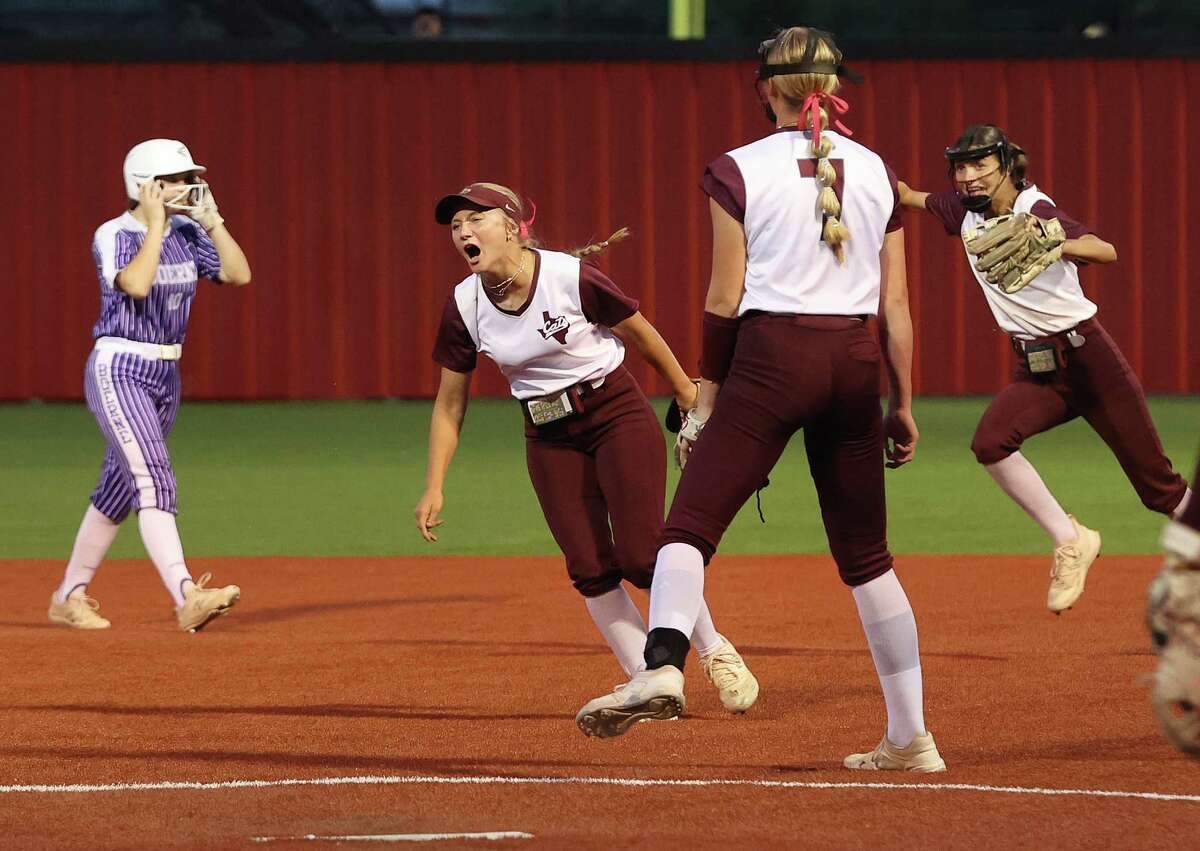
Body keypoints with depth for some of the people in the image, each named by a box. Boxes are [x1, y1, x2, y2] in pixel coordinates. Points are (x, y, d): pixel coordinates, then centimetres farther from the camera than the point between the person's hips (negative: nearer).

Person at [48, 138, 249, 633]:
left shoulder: (187, 234, 7)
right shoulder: (114, 235, -12)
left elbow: (239, 274, -2)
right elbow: (136, 283, -31)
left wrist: (210, 218, -8)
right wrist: (156, 222, -23)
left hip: (165, 376, 8)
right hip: (117, 373, -8)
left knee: (118, 492, 14)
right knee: (154, 483, -20)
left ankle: (68, 597, 26)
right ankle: (187, 598, -33)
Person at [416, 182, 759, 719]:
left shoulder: (571, 278, -20)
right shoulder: (464, 306, -8)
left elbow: (642, 335, -6)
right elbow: (450, 403, 2)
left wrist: (691, 402, 4)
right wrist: (434, 488, -2)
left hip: (618, 417, -4)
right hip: (550, 439, 4)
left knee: (642, 557, -12)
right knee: (589, 570, -4)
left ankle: (713, 651, 12)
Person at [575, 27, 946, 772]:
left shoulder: (740, 172, -1)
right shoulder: (876, 173, 10)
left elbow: (725, 302, -3)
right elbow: (895, 306, 9)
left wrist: (706, 403, 3)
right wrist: (902, 404, 16)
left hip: (772, 357, -4)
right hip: (856, 363, 4)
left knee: (691, 523, -10)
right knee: (866, 555, 13)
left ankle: (663, 665, -37)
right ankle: (911, 737, 14)